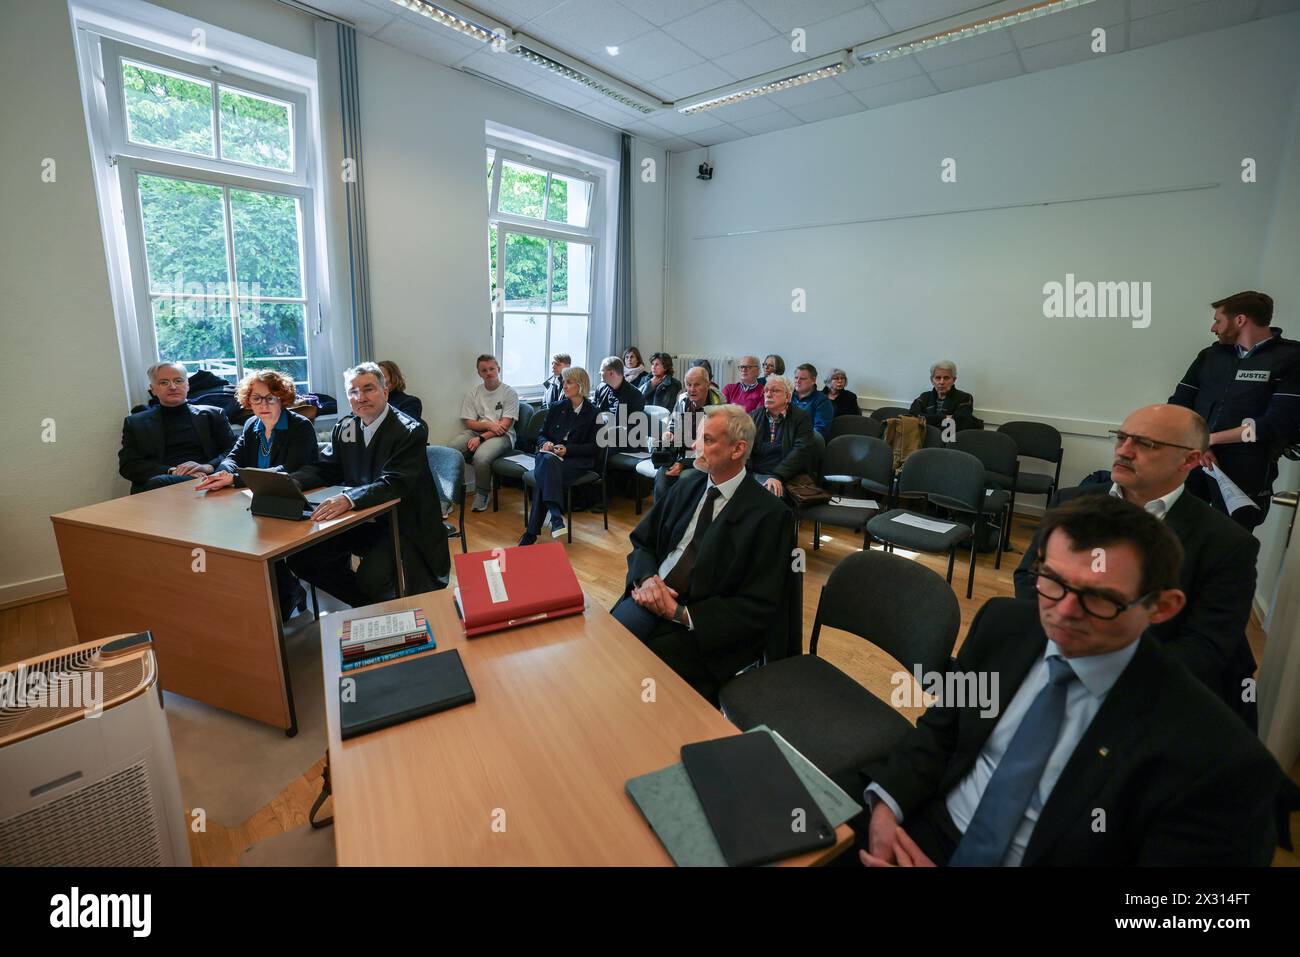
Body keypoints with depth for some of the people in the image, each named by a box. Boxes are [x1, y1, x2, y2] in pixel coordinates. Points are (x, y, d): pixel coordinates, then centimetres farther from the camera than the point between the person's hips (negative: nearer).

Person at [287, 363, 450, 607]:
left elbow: (393, 485, -26)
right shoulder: (345, 428, 7)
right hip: (359, 521, 7)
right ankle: (366, 604, 12)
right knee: (300, 556, -4)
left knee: (371, 578, -28)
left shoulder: (411, 431, -16)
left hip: (402, 523, -7)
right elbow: (323, 469, 9)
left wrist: (348, 498, -41)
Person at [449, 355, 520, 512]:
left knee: (481, 457, -35)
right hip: (476, 432, 4)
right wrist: (489, 425, -13)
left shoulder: (510, 393, -1)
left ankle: (482, 494, -7)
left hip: (502, 435, -4)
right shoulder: (472, 393, 11)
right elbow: (469, 423, 6)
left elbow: (504, 426, -9)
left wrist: (481, 438, -18)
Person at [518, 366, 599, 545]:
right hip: (550, 455, 3)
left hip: (577, 460, -3)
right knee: (547, 460, -37)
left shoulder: (593, 413, 5)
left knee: (543, 477, -34)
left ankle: (532, 531, -37)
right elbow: (541, 435, 19)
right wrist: (545, 443, -6)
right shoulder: (556, 408, 17)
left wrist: (567, 449, -14)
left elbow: (593, 447, 0)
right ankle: (556, 517, -50)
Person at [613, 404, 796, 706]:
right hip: (650, 598, 5)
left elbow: (759, 607, -11)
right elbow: (641, 541, 14)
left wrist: (682, 613, -17)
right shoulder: (688, 485, 10)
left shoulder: (769, 514, -9)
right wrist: (646, 578, -9)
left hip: (702, 628, -5)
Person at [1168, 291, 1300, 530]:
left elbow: (1278, 424, -11)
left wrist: (1209, 438, -8)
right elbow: (1178, 404, 5)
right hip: (1191, 463, 4)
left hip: (1245, 473, -4)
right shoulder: (1209, 355, 13)